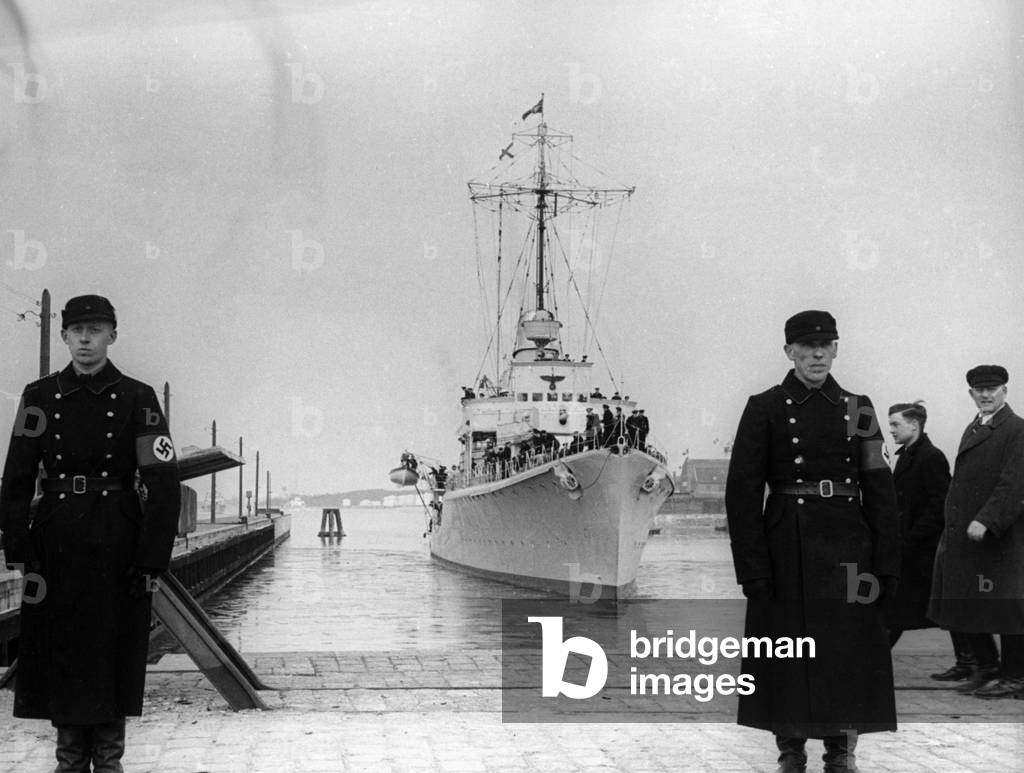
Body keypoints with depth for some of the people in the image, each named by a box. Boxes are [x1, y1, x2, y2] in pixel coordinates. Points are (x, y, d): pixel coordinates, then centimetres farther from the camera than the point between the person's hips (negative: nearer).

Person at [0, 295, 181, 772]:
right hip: (56, 546, 2)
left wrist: (151, 560, -11)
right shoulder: (39, 397, 5)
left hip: (119, 547, -2)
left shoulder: (137, 398, -2)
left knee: (115, 656, 3)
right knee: (60, 653, 6)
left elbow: (163, 485, -6)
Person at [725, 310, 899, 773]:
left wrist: (886, 564, -1)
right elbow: (742, 492, -6)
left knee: (849, 654, 6)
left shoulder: (857, 409, 7)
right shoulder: (765, 408, -2)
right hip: (788, 549, -2)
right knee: (788, 658, 2)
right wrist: (752, 568, -12)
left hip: (847, 550, 3)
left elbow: (880, 490, 6)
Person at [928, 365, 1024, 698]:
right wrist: (949, 534, 13)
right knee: (968, 606, 11)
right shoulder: (972, 429, 16)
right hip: (963, 537, 8)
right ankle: (986, 668, 24)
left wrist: (986, 520, -26)